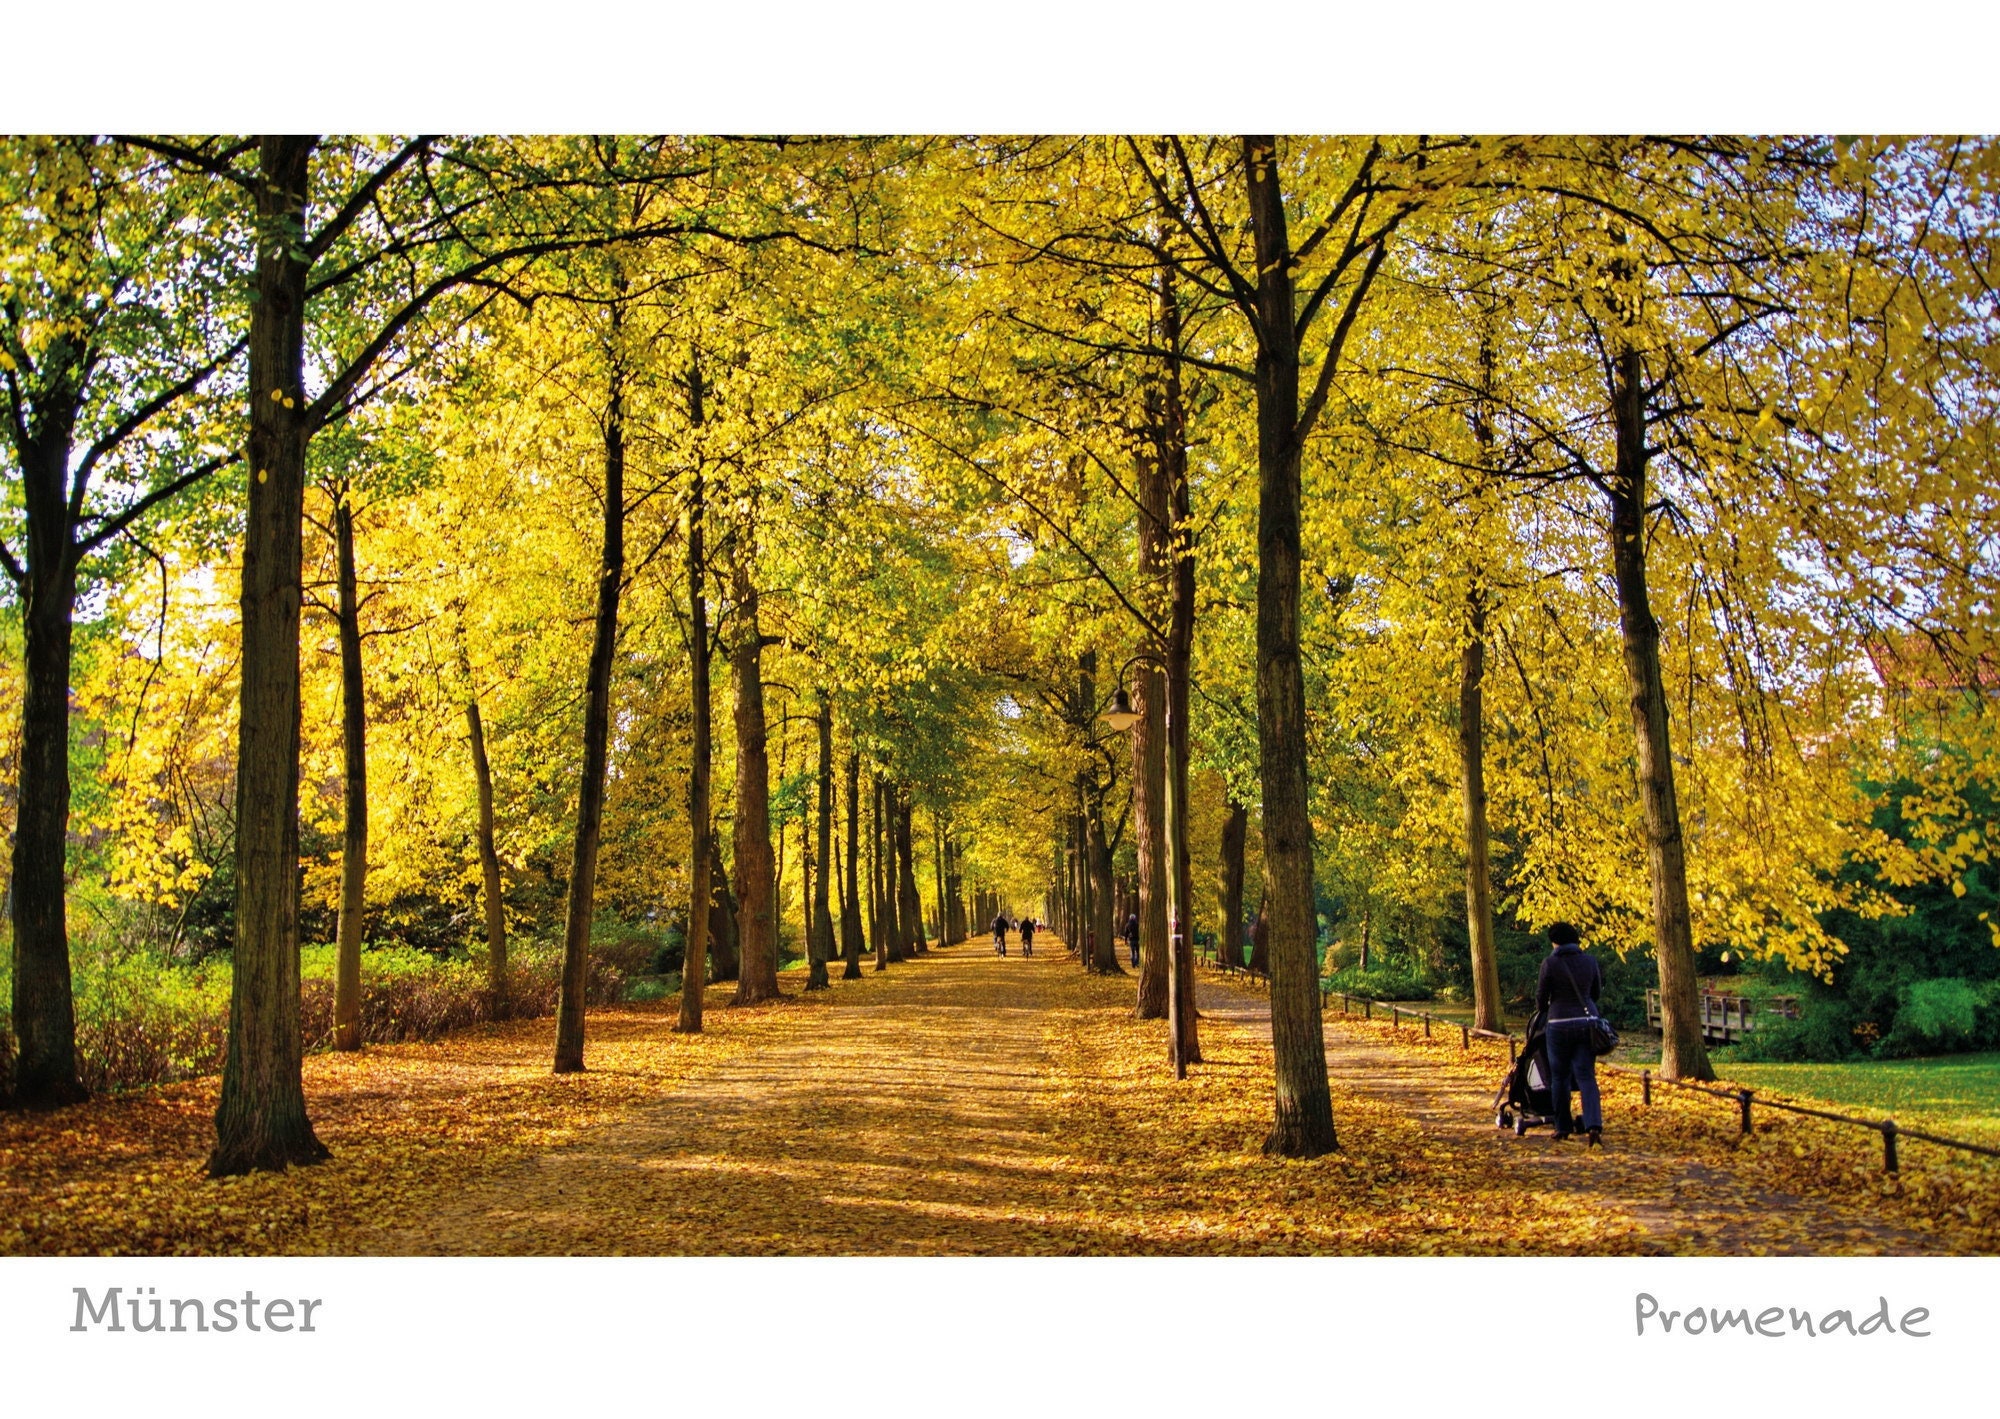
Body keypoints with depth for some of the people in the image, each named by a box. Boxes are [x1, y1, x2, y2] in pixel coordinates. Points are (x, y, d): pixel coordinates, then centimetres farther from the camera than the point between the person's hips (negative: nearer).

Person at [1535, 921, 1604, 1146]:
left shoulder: (1550, 962, -8)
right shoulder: (1590, 962, 4)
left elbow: (1542, 995, -1)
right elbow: (1596, 992, 15)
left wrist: (1540, 1011, 20)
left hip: (1560, 1024, -3)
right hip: (1587, 1022, 3)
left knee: (1559, 1076, 10)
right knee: (1586, 1076, 2)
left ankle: (1563, 1127, 15)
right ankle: (1594, 1124, -15)